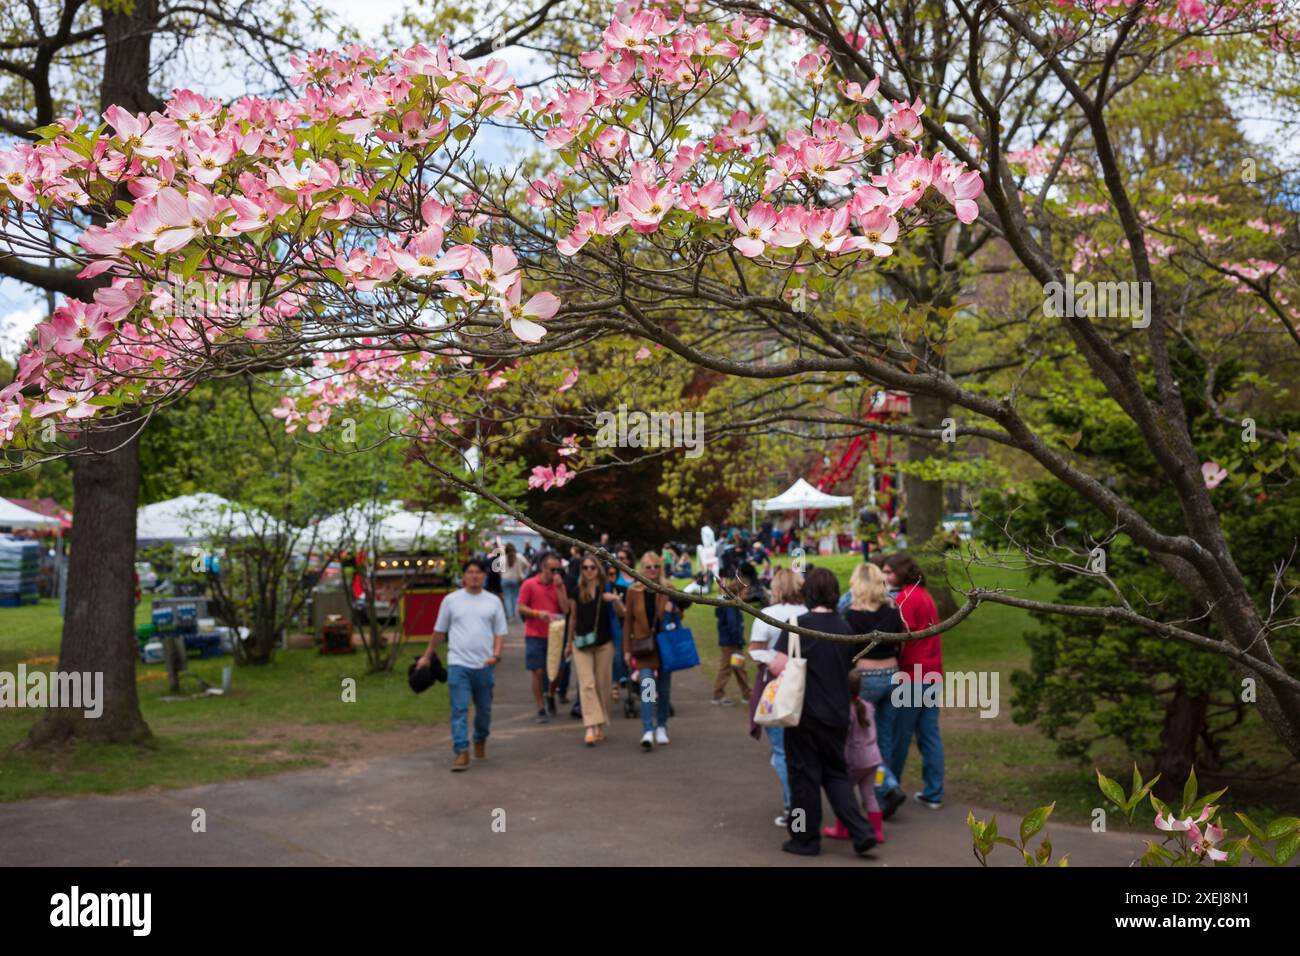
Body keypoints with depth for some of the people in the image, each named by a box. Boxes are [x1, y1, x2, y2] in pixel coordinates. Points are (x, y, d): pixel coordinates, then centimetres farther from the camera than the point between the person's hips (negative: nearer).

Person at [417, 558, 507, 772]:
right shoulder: (451, 600, 3)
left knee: (484, 709, 14)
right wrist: (427, 656, 14)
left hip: (485, 666, 2)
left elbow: (500, 632, 5)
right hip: (458, 664, -2)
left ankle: (480, 741, 37)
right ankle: (461, 752, -6)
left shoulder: (493, 601, 6)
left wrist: (496, 654, -10)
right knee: (459, 709, -7)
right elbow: (439, 631, 11)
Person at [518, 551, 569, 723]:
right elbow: (521, 608, -3)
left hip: (554, 634, 3)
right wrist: (538, 614, -18)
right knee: (538, 672, -1)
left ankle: (551, 696, 34)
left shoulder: (559, 585, 6)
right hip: (535, 635, -3)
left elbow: (565, 609, -4)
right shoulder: (529, 584, -4)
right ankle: (541, 709, 8)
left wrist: (558, 587, -10)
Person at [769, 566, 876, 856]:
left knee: (805, 776, 7)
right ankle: (861, 832, 7)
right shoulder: (845, 628, 4)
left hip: (805, 713, -5)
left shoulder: (799, 625, -15)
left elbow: (779, 667, -19)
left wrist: (768, 662, 2)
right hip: (837, 713, 5)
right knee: (836, 774, 18)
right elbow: (851, 668, 13)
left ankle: (806, 840, 18)